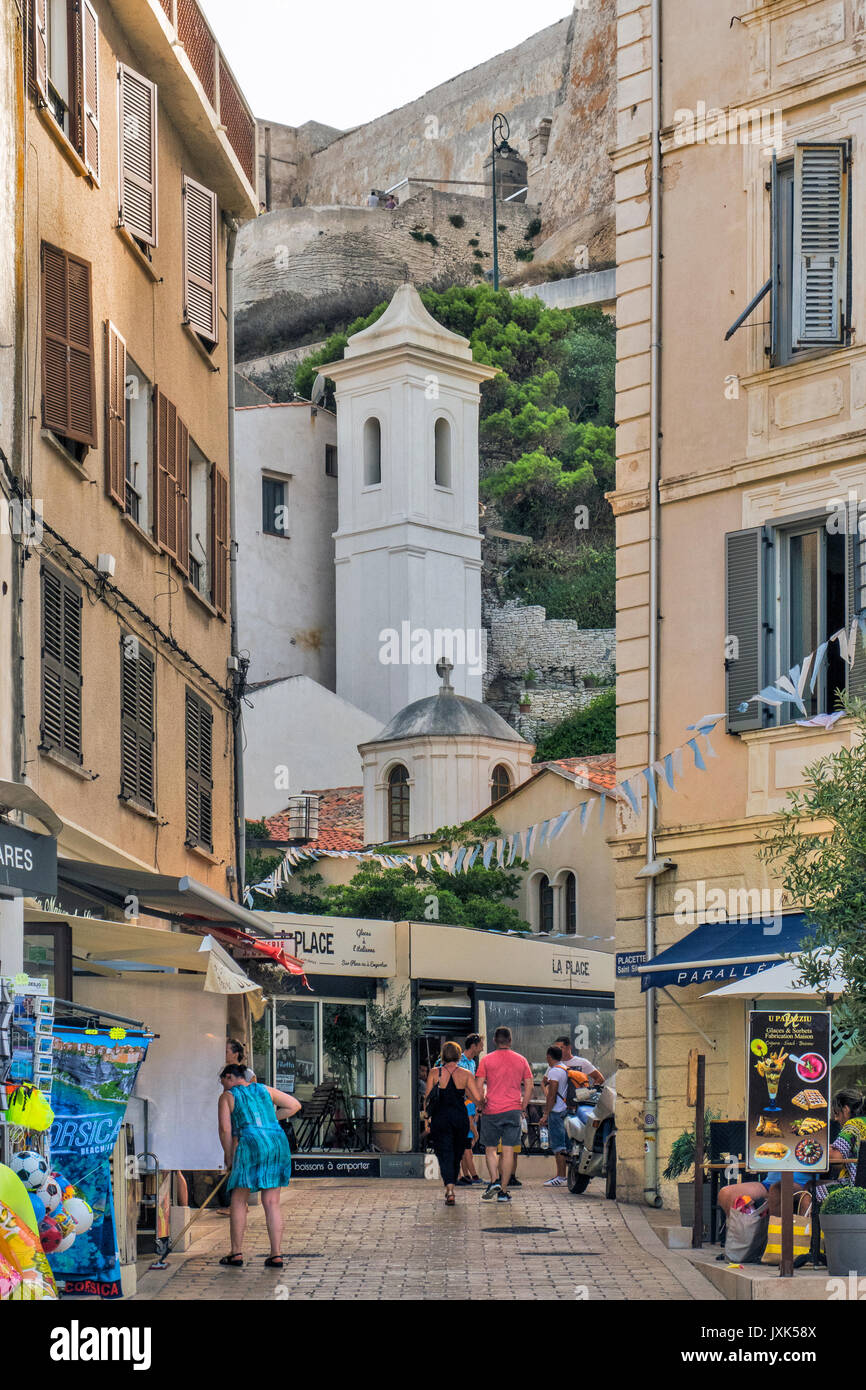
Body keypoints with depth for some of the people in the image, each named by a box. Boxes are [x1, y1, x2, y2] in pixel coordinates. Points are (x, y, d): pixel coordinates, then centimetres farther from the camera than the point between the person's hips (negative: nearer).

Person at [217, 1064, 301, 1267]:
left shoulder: (228, 1097, 7)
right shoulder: (264, 1090, 19)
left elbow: (225, 1129, -3)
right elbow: (295, 1105, 19)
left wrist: (229, 1156, 8)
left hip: (250, 1145, -4)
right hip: (278, 1143, 5)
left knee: (239, 1201, 8)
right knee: (271, 1203, 6)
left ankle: (236, 1253, 6)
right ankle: (276, 1254, 0)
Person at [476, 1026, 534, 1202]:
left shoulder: (486, 1060, 0)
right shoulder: (521, 1060, 6)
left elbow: (479, 1086, -5)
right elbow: (529, 1085, 5)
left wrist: (481, 1106, 6)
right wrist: (523, 1107, 12)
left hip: (492, 1110, -1)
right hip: (513, 1111, 1)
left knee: (490, 1149, 11)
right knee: (508, 1150, 2)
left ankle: (494, 1181, -9)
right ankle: (503, 1191, 2)